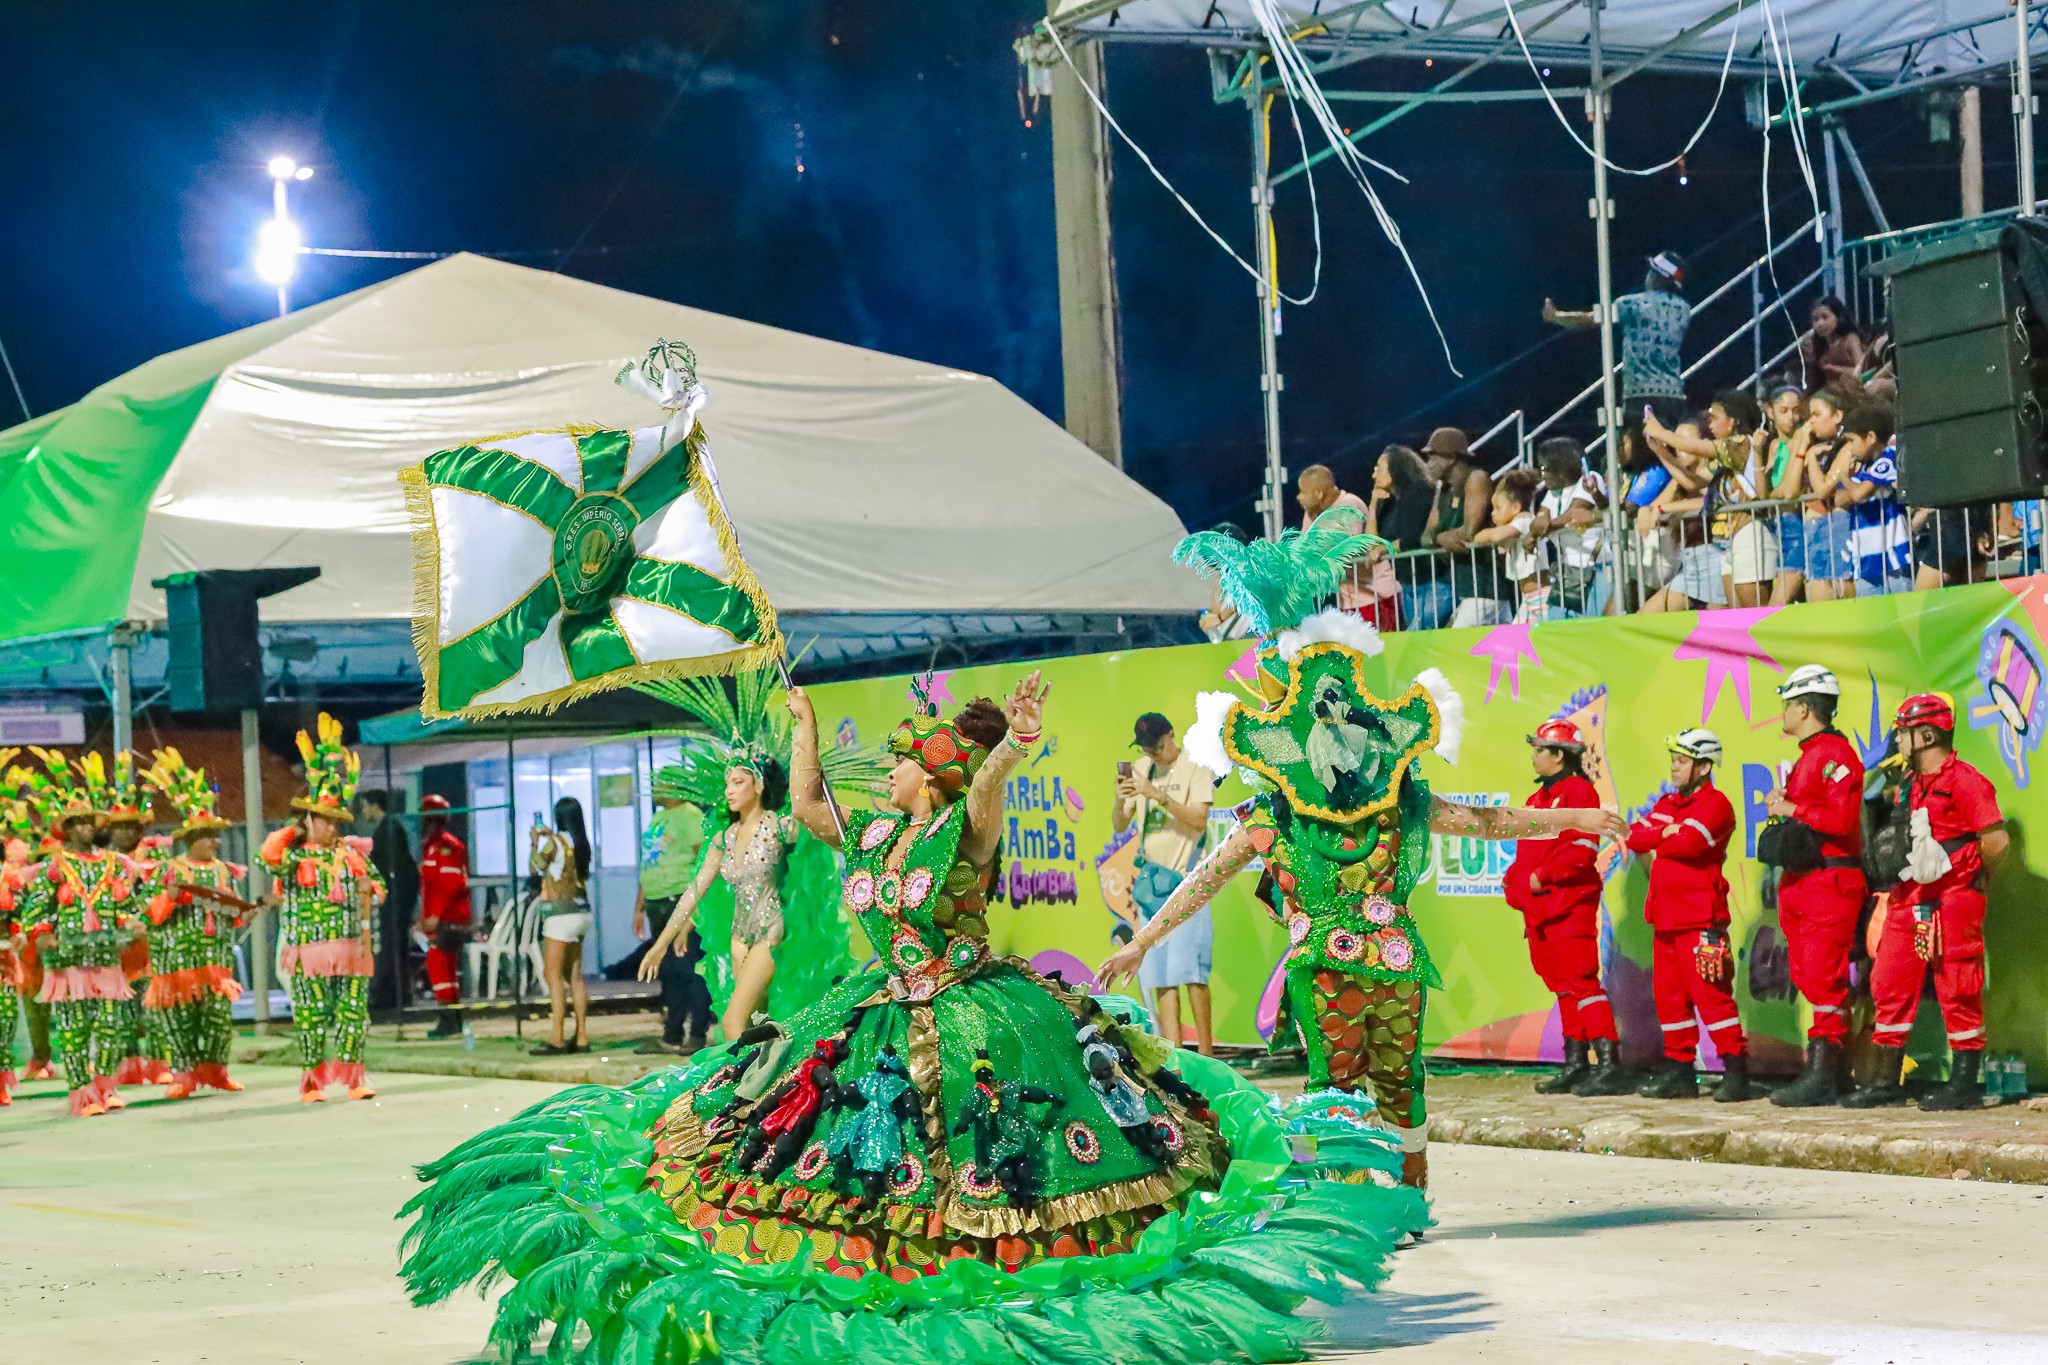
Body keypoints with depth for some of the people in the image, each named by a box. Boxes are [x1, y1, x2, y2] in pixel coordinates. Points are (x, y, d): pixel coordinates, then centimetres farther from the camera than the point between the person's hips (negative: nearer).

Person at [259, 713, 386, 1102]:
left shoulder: (352, 854, 13)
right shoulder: (296, 855, -1)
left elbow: (376, 885, 24)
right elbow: (270, 856, -23)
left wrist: (367, 889, 3)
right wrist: (295, 830, -11)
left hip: (351, 949, 4)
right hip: (310, 950, -4)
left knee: (353, 1012, 3)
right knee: (311, 1015, -1)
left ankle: (353, 1078, 11)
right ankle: (311, 1083, 5)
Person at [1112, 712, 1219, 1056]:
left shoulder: (1195, 769, -5)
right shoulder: (1140, 771, 12)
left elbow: (1199, 820, -16)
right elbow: (1119, 826, 10)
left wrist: (1159, 796, -24)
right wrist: (1120, 801, -11)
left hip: (1184, 880, -6)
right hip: (1150, 881, 6)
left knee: (1189, 968, -11)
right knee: (1158, 972, 2)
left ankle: (1205, 1051, -8)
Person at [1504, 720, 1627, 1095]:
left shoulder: (1578, 791, -9)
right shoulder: (1538, 798, 20)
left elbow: (1582, 850, -18)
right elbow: (1526, 851, 25)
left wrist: (1542, 877, -16)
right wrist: (1514, 882, 8)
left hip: (1570, 906, -10)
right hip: (1539, 909, 10)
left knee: (1581, 980, -13)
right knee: (1562, 985, 12)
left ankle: (1609, 1067, -15)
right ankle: (1576, 1064, 18)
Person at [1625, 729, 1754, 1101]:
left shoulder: (1715, 804, -7)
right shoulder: (1667, 804, 19)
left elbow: (1689, 842, -21)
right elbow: (1635, 835, 7)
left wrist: (1656, 845, -3)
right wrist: (1665, 833, -11)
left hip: (1700, 918, -8)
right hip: (1665, 916, 9)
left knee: (1709, 992, -11)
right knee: (1668, 992, 10)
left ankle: (1736, 1069, -8)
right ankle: (1679, 1069, 17)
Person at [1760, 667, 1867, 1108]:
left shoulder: (1836, 753, -11)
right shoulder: (1808, 757, 21)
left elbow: (1843, 818, -23)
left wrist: (1793, 809, -15)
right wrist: (1781, 805, 12)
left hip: (1829, 881, -11)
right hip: (1800, 881, 11)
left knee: (1822, 980, -12)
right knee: (1805, 977, 9)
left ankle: (1823, 1075, -13)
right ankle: (1820, 1070, 13)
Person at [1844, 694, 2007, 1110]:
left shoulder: (1963, 780, -11)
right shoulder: (1910, 785, 17)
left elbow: (1997, 839, -16)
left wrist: (1973, 878, -3)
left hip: (1951, 901, -9)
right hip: (1909, 900, 9)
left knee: (1957, 990, -5)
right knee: (1890, 984, 7)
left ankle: (1965, 1083, 1)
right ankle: (1887, 1081, 12)